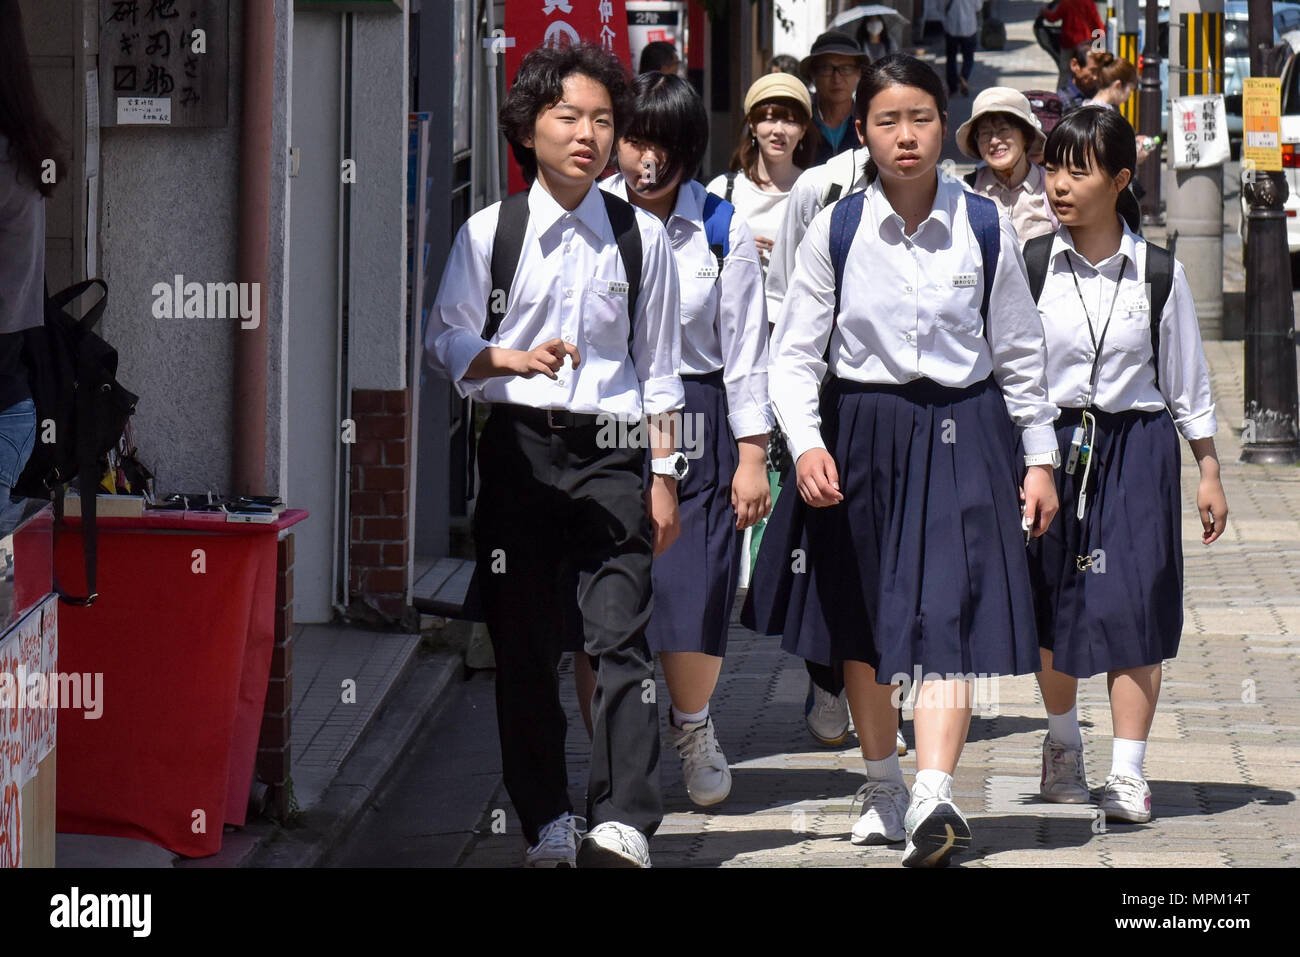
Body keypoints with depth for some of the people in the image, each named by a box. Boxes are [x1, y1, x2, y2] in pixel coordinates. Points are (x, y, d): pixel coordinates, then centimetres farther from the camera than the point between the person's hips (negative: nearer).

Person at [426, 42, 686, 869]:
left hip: (608, 453, 0)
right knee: (524, 644, 2)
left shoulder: (642, 237, 8)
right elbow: (447, 341, 5)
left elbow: (659, 367, 11)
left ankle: (623, 824, -16)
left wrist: (664, 475, 6)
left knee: (620, 637, -12)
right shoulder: (489, 232, 5)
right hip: (518, 448, 1)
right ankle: (547, 824, 10)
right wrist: (517, 359, -14)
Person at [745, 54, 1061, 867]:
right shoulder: (836, 231, -3)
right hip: (861, 431, 2)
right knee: (862, 618, 13)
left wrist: (1040, 457, 5)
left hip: (961, 434, -2)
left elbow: (1020, 353, 6)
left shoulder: (986, 229, -2)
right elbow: (795, 354, -1)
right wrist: (807, 445, -15)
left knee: (948, 613, -14)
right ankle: (882, 785, 29)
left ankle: (935, 797, -24)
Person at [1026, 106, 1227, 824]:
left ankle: (1128, 773, 1)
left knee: (1135, 607, -5)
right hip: (1050, 447, 1)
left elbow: (1187, 381, 7)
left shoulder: (1159, 274, 0)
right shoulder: (1028, 266, -2)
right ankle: (1063, 740, 33)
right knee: (1051, 606, 8)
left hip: (1137, 448, -1)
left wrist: (1208, 474, 8)